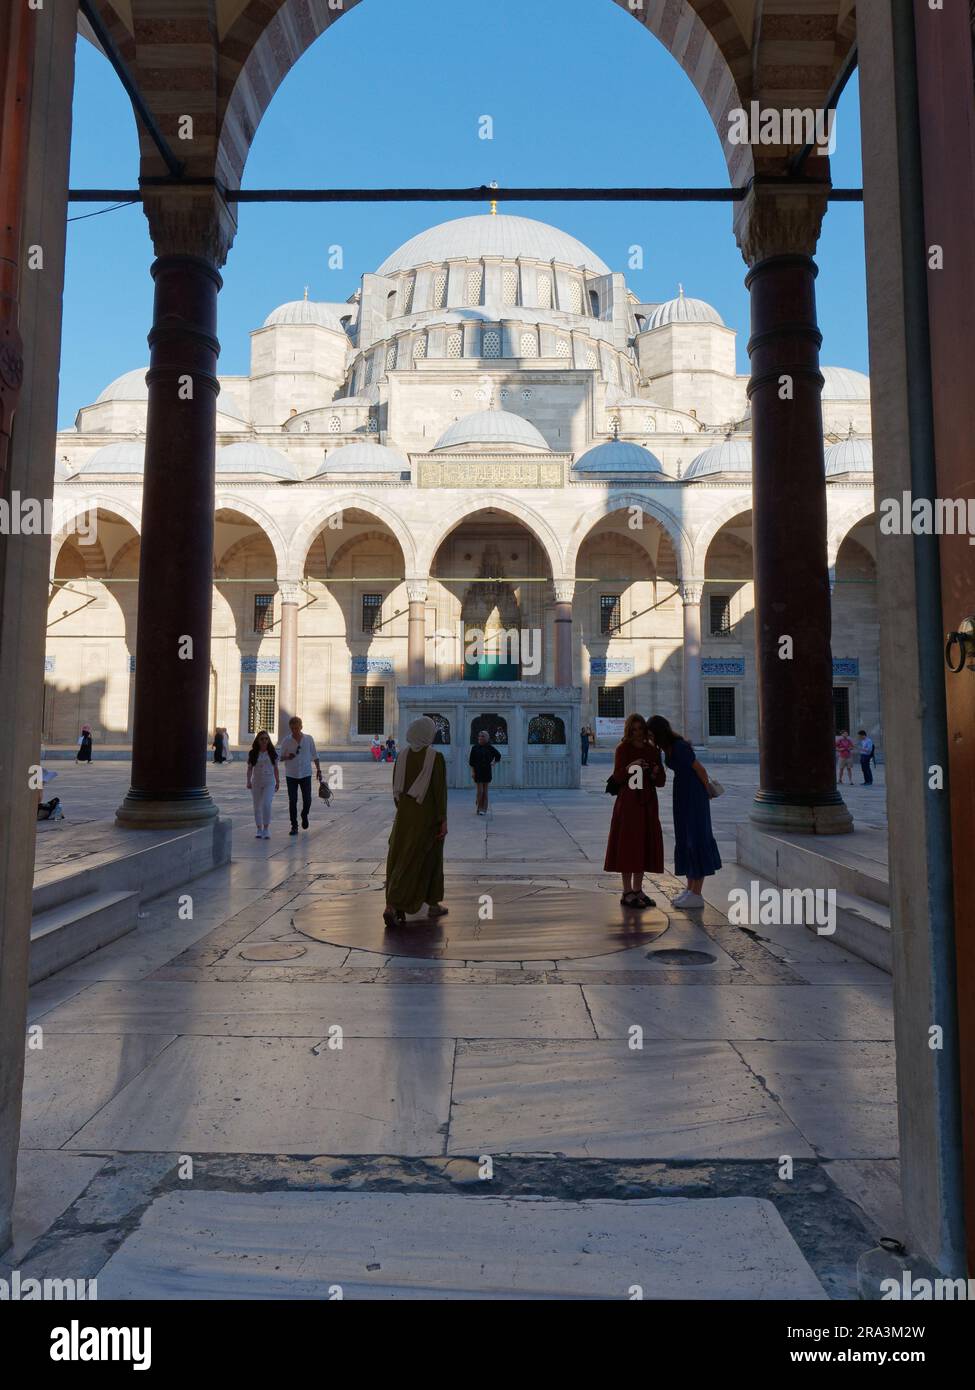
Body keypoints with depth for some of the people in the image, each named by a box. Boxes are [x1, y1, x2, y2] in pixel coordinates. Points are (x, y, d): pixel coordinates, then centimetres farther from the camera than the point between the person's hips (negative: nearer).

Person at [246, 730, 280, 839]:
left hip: (269, 782, -1)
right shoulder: (253, 753, 1)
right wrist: (248, 781, -7)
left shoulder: (272, 752, 2)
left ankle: (266, 829, -5)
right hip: (256, 783, 2)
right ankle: (259, 829, 19)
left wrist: (278, 782, 8)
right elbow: (249, 769, 3)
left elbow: (275, 768, 8)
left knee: (266, 805, -15)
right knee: (257, 807, 7)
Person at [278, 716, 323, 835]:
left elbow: (315, 756, 7)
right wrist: (287, 757, -20)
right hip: (291, 775, 0)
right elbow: (280, 757, 2)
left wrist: (319, 770, 5)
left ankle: (304, 815, 30)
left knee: (307, 800, -1)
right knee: (292, 801, -2)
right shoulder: (286, 741, -4)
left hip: (306, 775, 0)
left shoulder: (309, 739, -2)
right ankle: (294, 826, 7)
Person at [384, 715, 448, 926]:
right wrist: (443, 820, -11)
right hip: (428, 816, -4)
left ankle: (393, 907, 5)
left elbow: (396, 788, 7)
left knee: (400, 859, 9)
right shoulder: (436, 757, -14)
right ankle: (433, 904, 10)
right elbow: (440, 790, -15)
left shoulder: (403, 755, 1)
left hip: (405, 814, 5)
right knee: (429, 859, 8)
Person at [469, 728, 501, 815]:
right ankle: (479, 808, 9)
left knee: (485, 792, 5)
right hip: (478, 772, -2)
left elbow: (498, 755, 17)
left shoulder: (490, 747, 2)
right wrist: (472, 771, -8)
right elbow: (471, 761, -2)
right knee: (479, 791, -5)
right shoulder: (475, 748, -2)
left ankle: (484, 809, 10)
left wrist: (494, 762, 7)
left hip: (487, 772, 2)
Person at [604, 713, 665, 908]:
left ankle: (638, 890, 18)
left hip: (647, 804, 5)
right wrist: (629, 768, -26)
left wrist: (655, 773, -12)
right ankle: (627, 893, 2)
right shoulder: (622, 749, -3)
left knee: (645, 845, 8)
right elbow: (617, 778, -9)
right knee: (628, 845, -3)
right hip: (628, 803, -5)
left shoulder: (652, 750, 10)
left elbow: (661, 781, 9)